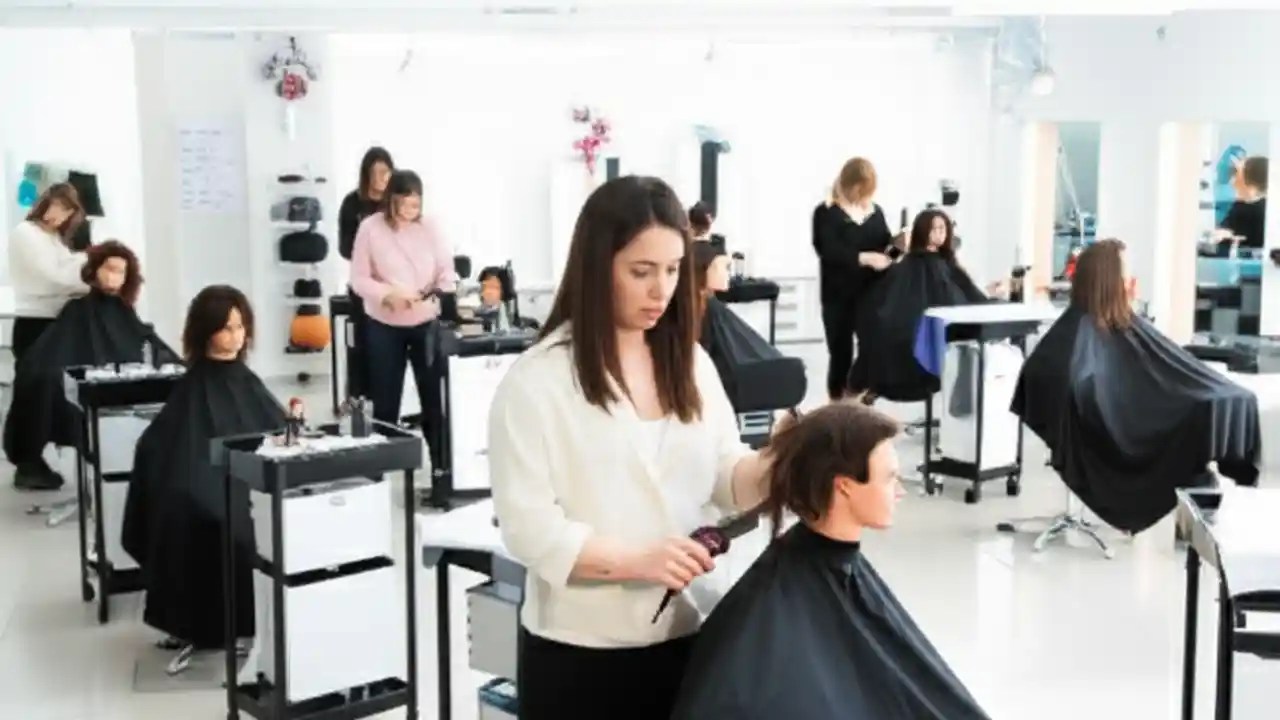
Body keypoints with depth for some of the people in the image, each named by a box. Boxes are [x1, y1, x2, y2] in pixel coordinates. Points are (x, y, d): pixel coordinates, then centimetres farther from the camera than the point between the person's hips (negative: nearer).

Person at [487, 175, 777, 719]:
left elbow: (725, 476, 8)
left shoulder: (691, 363, 7)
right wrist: (637, 561, -25)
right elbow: (529, 528, -15)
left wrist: (771, 466, -13)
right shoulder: (535, 380, -10)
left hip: (687, 634, 5)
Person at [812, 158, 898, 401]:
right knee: (841, 355, 2)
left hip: (872, 295, 4)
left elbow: (886, 244, 9)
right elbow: (829, 252, -17)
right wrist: (865, 258, -28)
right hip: (839, 297, -4)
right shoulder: (827, 213, -5)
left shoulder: (875, 211, 11)